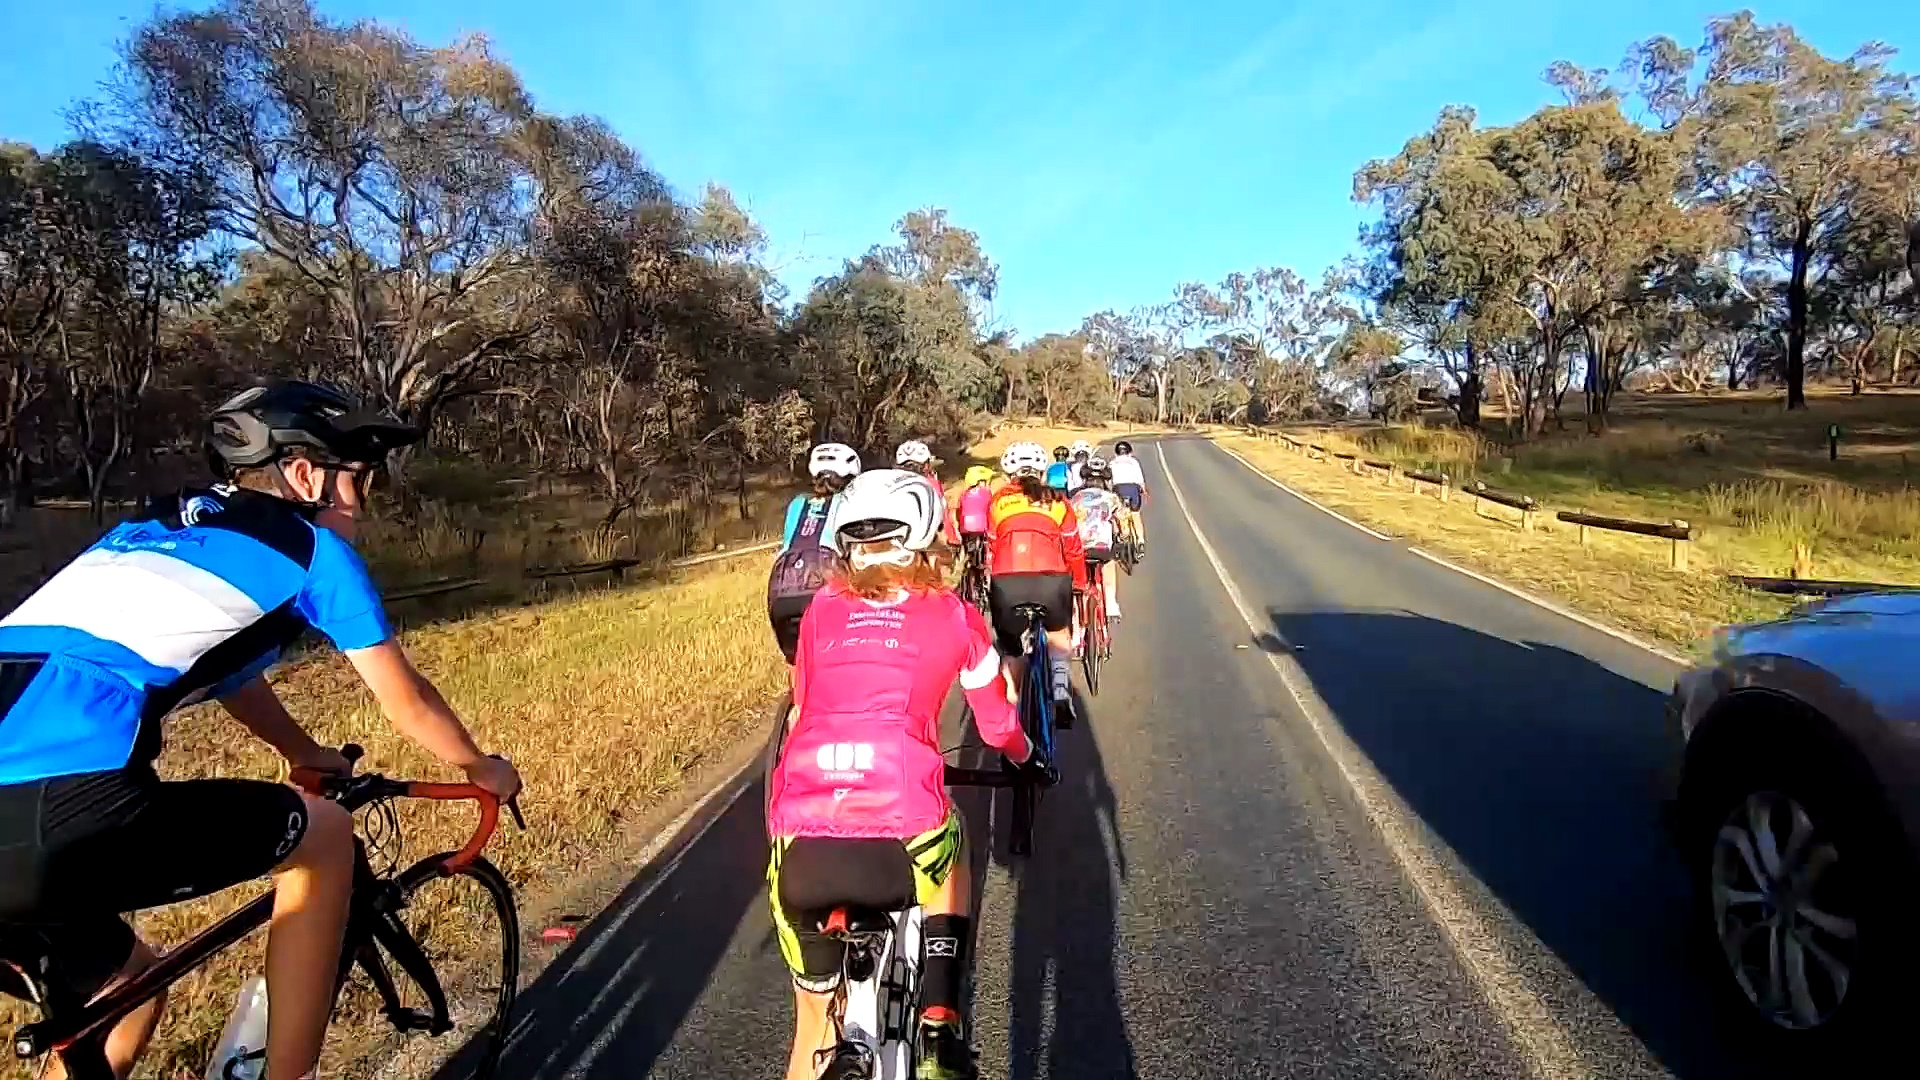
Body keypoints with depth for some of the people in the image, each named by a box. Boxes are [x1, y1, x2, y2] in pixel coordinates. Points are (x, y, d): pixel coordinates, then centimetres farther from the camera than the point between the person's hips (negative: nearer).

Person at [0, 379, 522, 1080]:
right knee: (324, 834, 13)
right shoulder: (311, 545, 7)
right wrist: (482, 770, 33)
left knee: (127, 991, 29)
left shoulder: (156, 529, 28)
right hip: (61, 816, -8)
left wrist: (309, 755, 56)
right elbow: (409, 703, 15)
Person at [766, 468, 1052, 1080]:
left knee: (814, 1025, 28)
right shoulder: (952, 616, 13)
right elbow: (997, 723, 27)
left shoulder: (820, 613, 17)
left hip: (800, 849, 2)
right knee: (948, 850, 35)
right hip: (903, 838, -2)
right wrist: (1030, 760, 49)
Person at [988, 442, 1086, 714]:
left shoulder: (998, 502, 15)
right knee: (1059, 637, 27)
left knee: (1013, 652, 22)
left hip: (1007, 584, 0)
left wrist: (992, 579, 34)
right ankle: (1060, 690, 5)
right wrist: (1080, 584, 30)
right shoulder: (1057, 502, 14)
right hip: (1052, 581, 0)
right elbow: (1073, 550, 16)